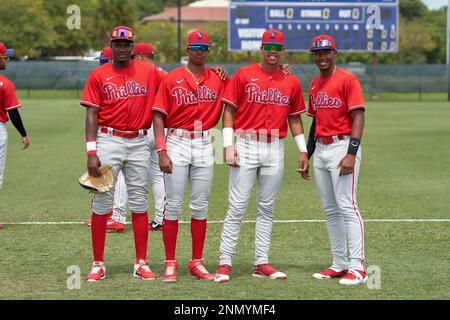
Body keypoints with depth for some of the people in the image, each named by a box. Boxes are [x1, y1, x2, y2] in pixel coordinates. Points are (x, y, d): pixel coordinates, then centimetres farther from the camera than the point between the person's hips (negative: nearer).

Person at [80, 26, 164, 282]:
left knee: (140, 203, 4)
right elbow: (92, 114, -3)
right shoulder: (98, 75, 2)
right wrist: (91, 152, -11)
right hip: (108, 141, -2)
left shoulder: (148, 71, 7)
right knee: (102, 203, -2)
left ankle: (141, 264, 10)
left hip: (139, 143, 2)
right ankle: (98, 264, 4)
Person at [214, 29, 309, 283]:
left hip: (275, 149, 3)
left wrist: (303, 150, 8)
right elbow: (229, 111, -1)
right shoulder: (244, 75, 0)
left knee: (267, 208, 8)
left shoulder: (291, 82, 9)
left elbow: (294, 118, 15)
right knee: (237, 207, -6)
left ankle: (262, 263, 13)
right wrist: (229, 145, -9)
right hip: (246, 146, -3)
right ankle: (225, 263, -4)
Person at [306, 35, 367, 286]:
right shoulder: (314, 85, 16)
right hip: (321, 149, 8)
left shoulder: (347, 79, -8)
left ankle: (357, 267, -14)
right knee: (330, 209, 10)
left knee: (347, 206, -13)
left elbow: (358, 117, -14)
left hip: (343, 146, -8)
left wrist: (351, 154, -22)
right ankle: (340, 264, 16)